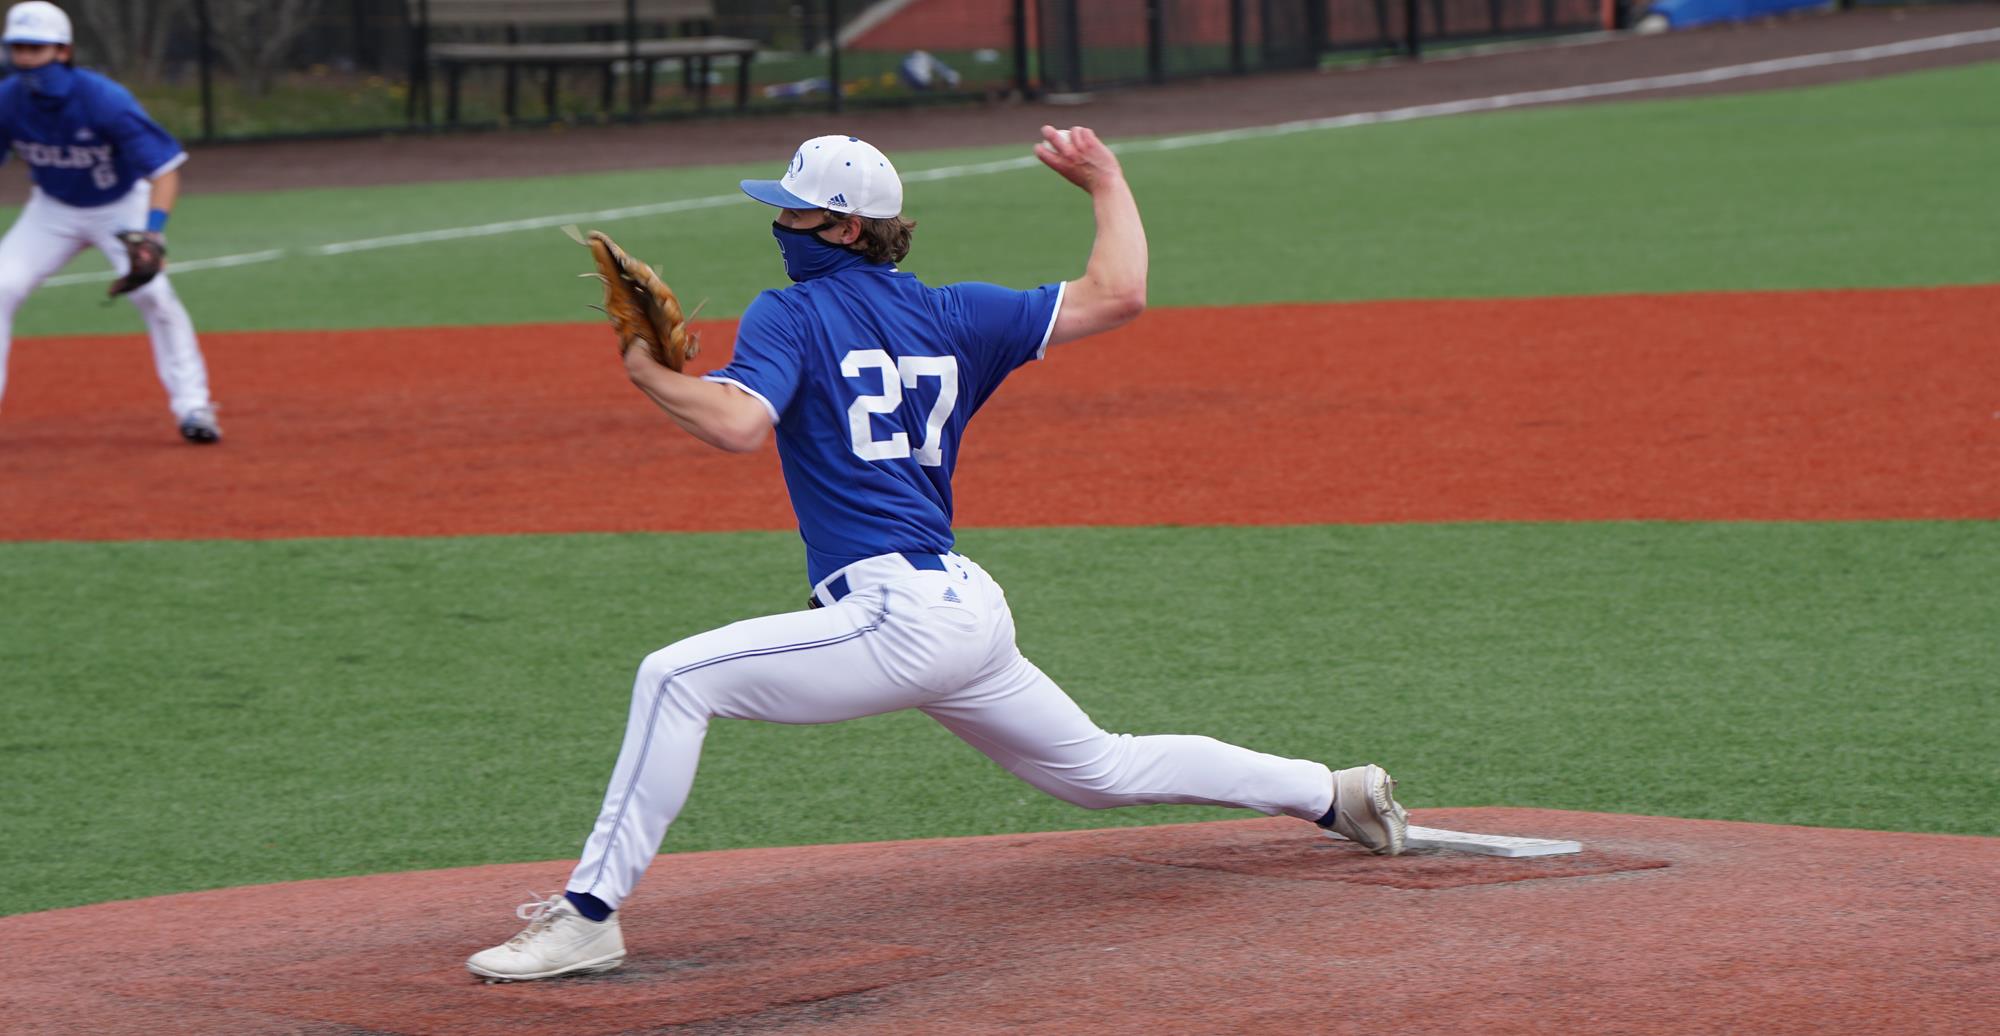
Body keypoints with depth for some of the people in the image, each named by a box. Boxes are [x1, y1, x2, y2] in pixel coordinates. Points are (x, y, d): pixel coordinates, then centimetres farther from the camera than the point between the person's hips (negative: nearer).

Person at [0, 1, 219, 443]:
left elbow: (164, 169, -32)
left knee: (152, 293, -22)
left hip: (121, 206, -3)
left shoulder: (106, 100, -32)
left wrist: (153, 230, -48)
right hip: (53, 209, 4)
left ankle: (192, 406, -10)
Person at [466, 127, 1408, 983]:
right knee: (1105, 769, 26)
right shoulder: (952, 315, 15)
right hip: (970, 608, 8)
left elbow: (738, 423, -21)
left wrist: (652, 375, -3)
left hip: (897, 614, -8)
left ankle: (590, 914, -20)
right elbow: (1117, 295, 12)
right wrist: (1104, 181, 30)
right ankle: (1332, 795, 30)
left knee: (674, 679, -13)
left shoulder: (790, 314, -2)